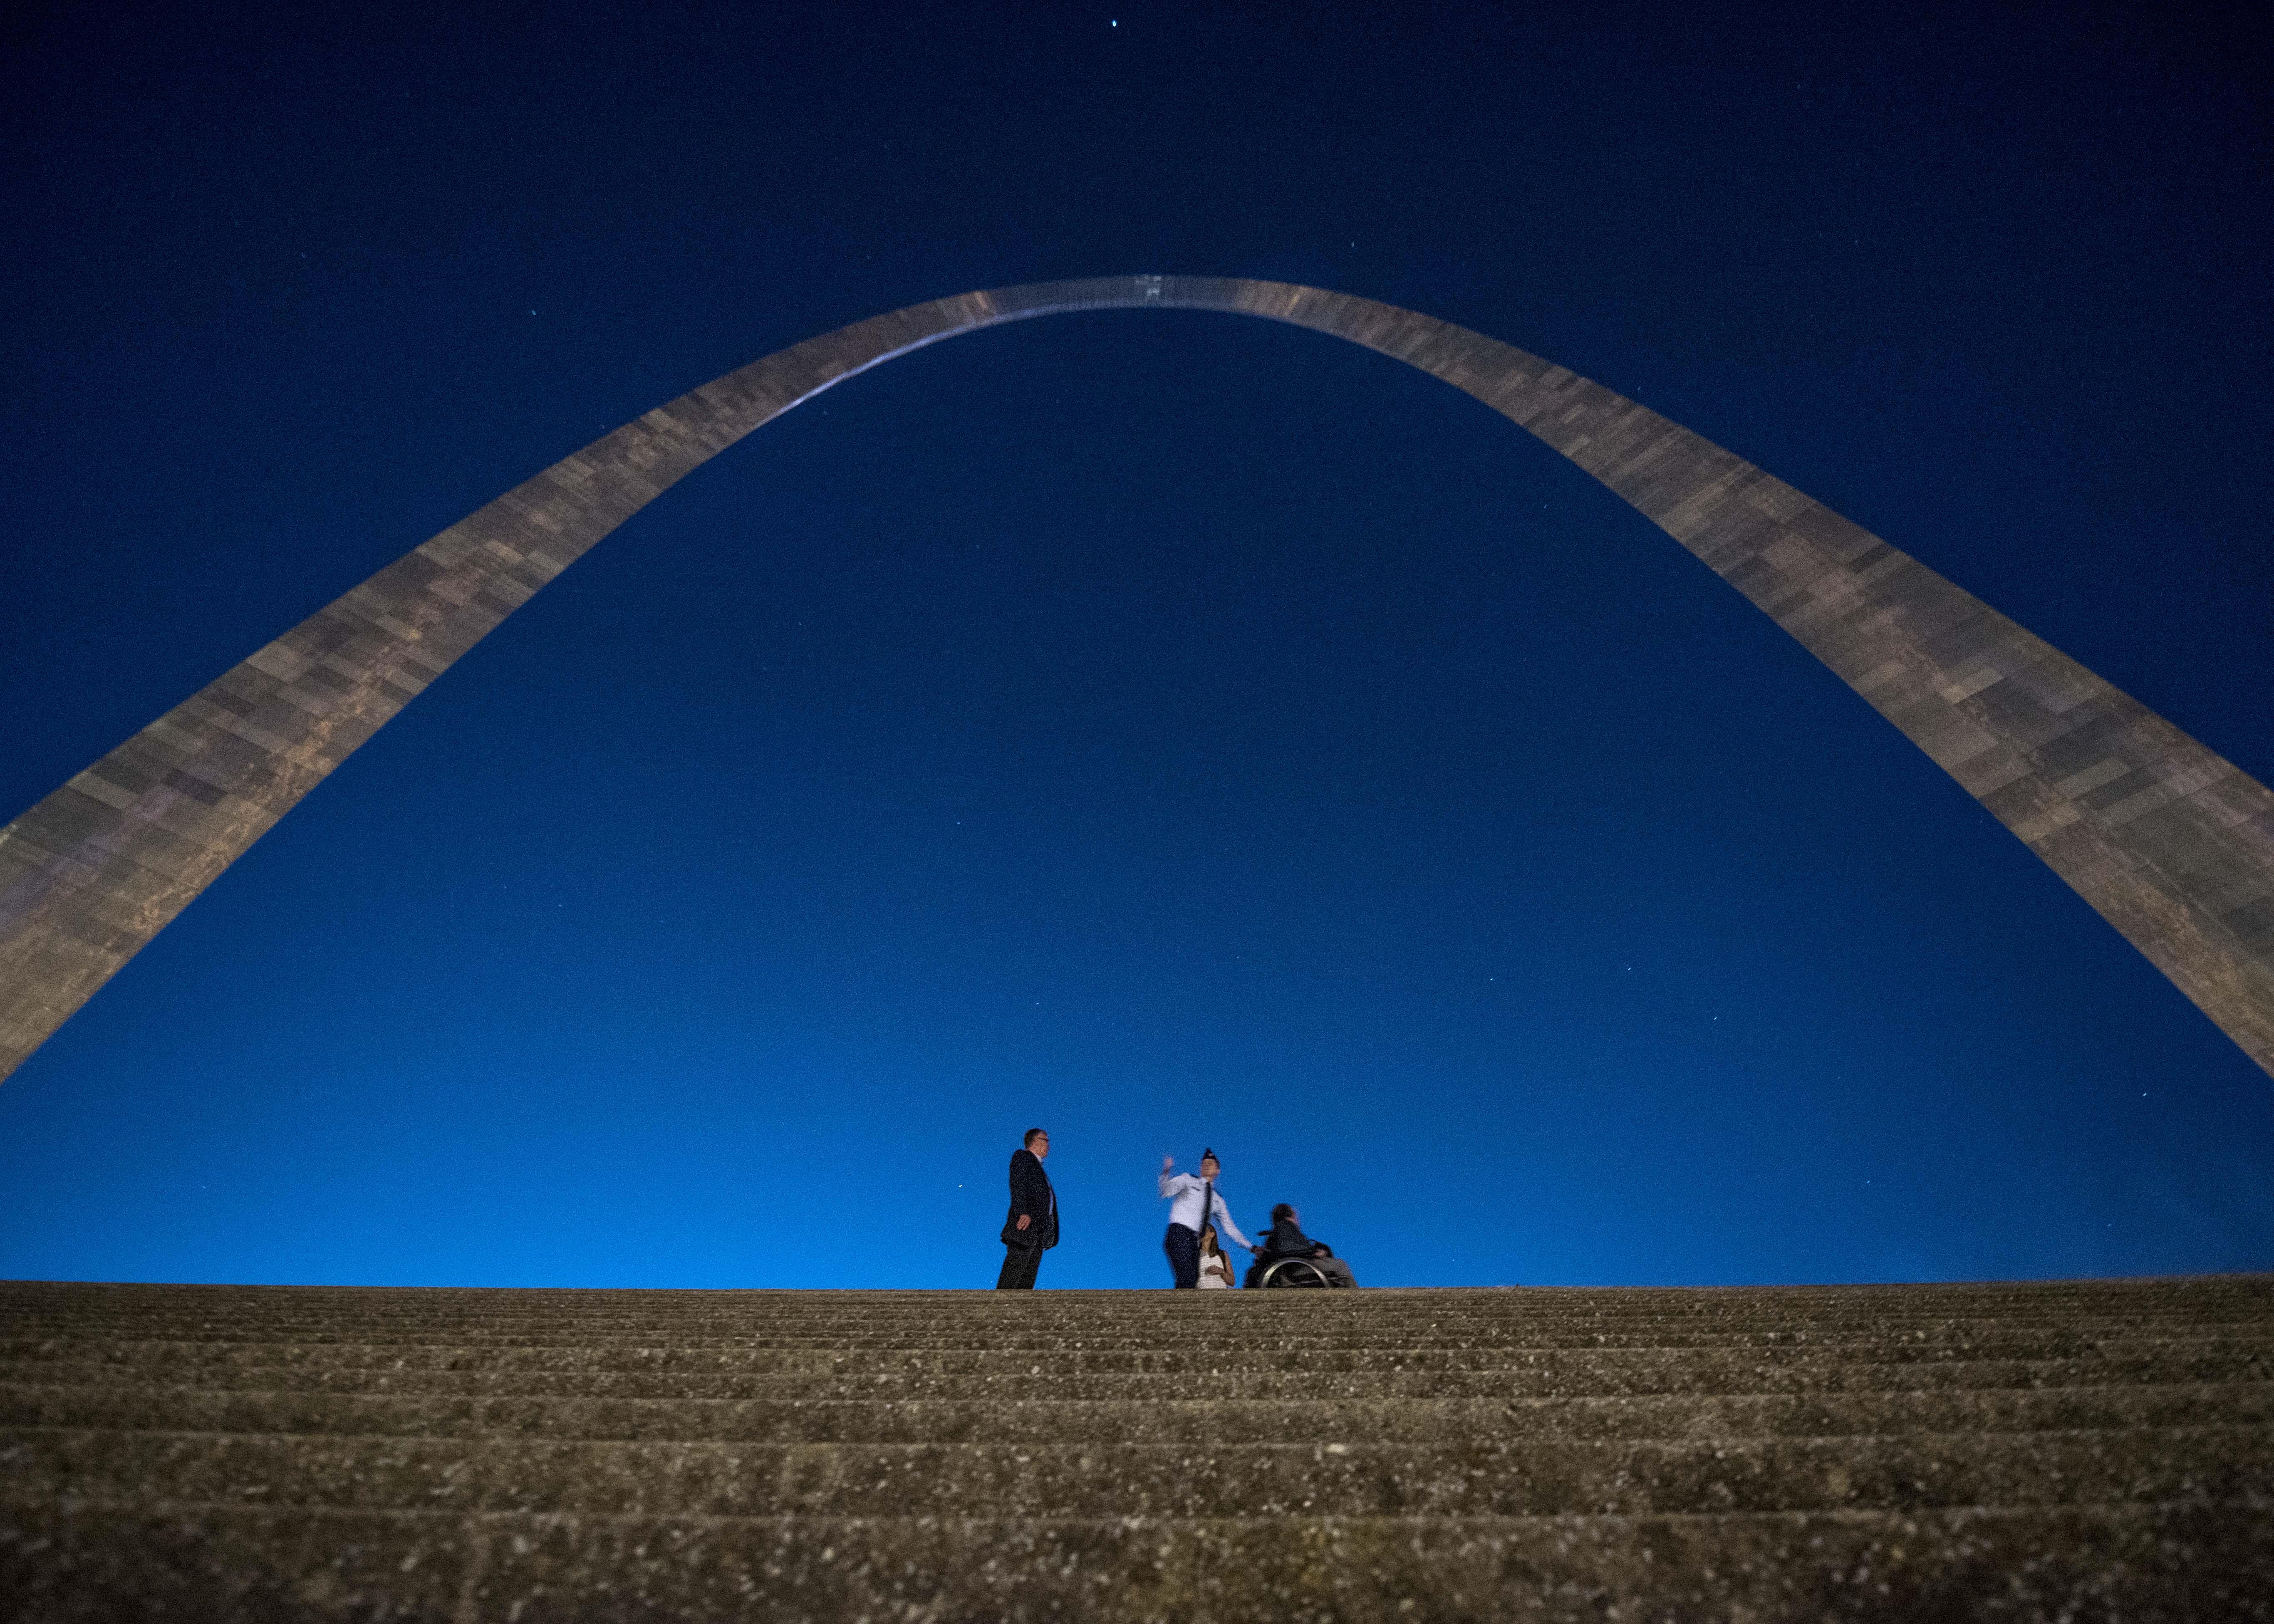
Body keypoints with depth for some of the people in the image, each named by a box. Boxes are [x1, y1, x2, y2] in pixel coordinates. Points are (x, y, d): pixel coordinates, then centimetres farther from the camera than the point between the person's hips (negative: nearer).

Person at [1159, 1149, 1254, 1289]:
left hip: (1195, 1241, 6)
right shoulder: (1188, 1180, 9)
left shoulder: (1217, 1200, 23)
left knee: (1193, 1281, -6)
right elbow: (1165, 1192, -7)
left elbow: (1229, 1227, 25)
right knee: (1187, 1277, -22)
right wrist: (1166, 1172, -25)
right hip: (1180, 1232, -6)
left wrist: (1252, 1247, 20)